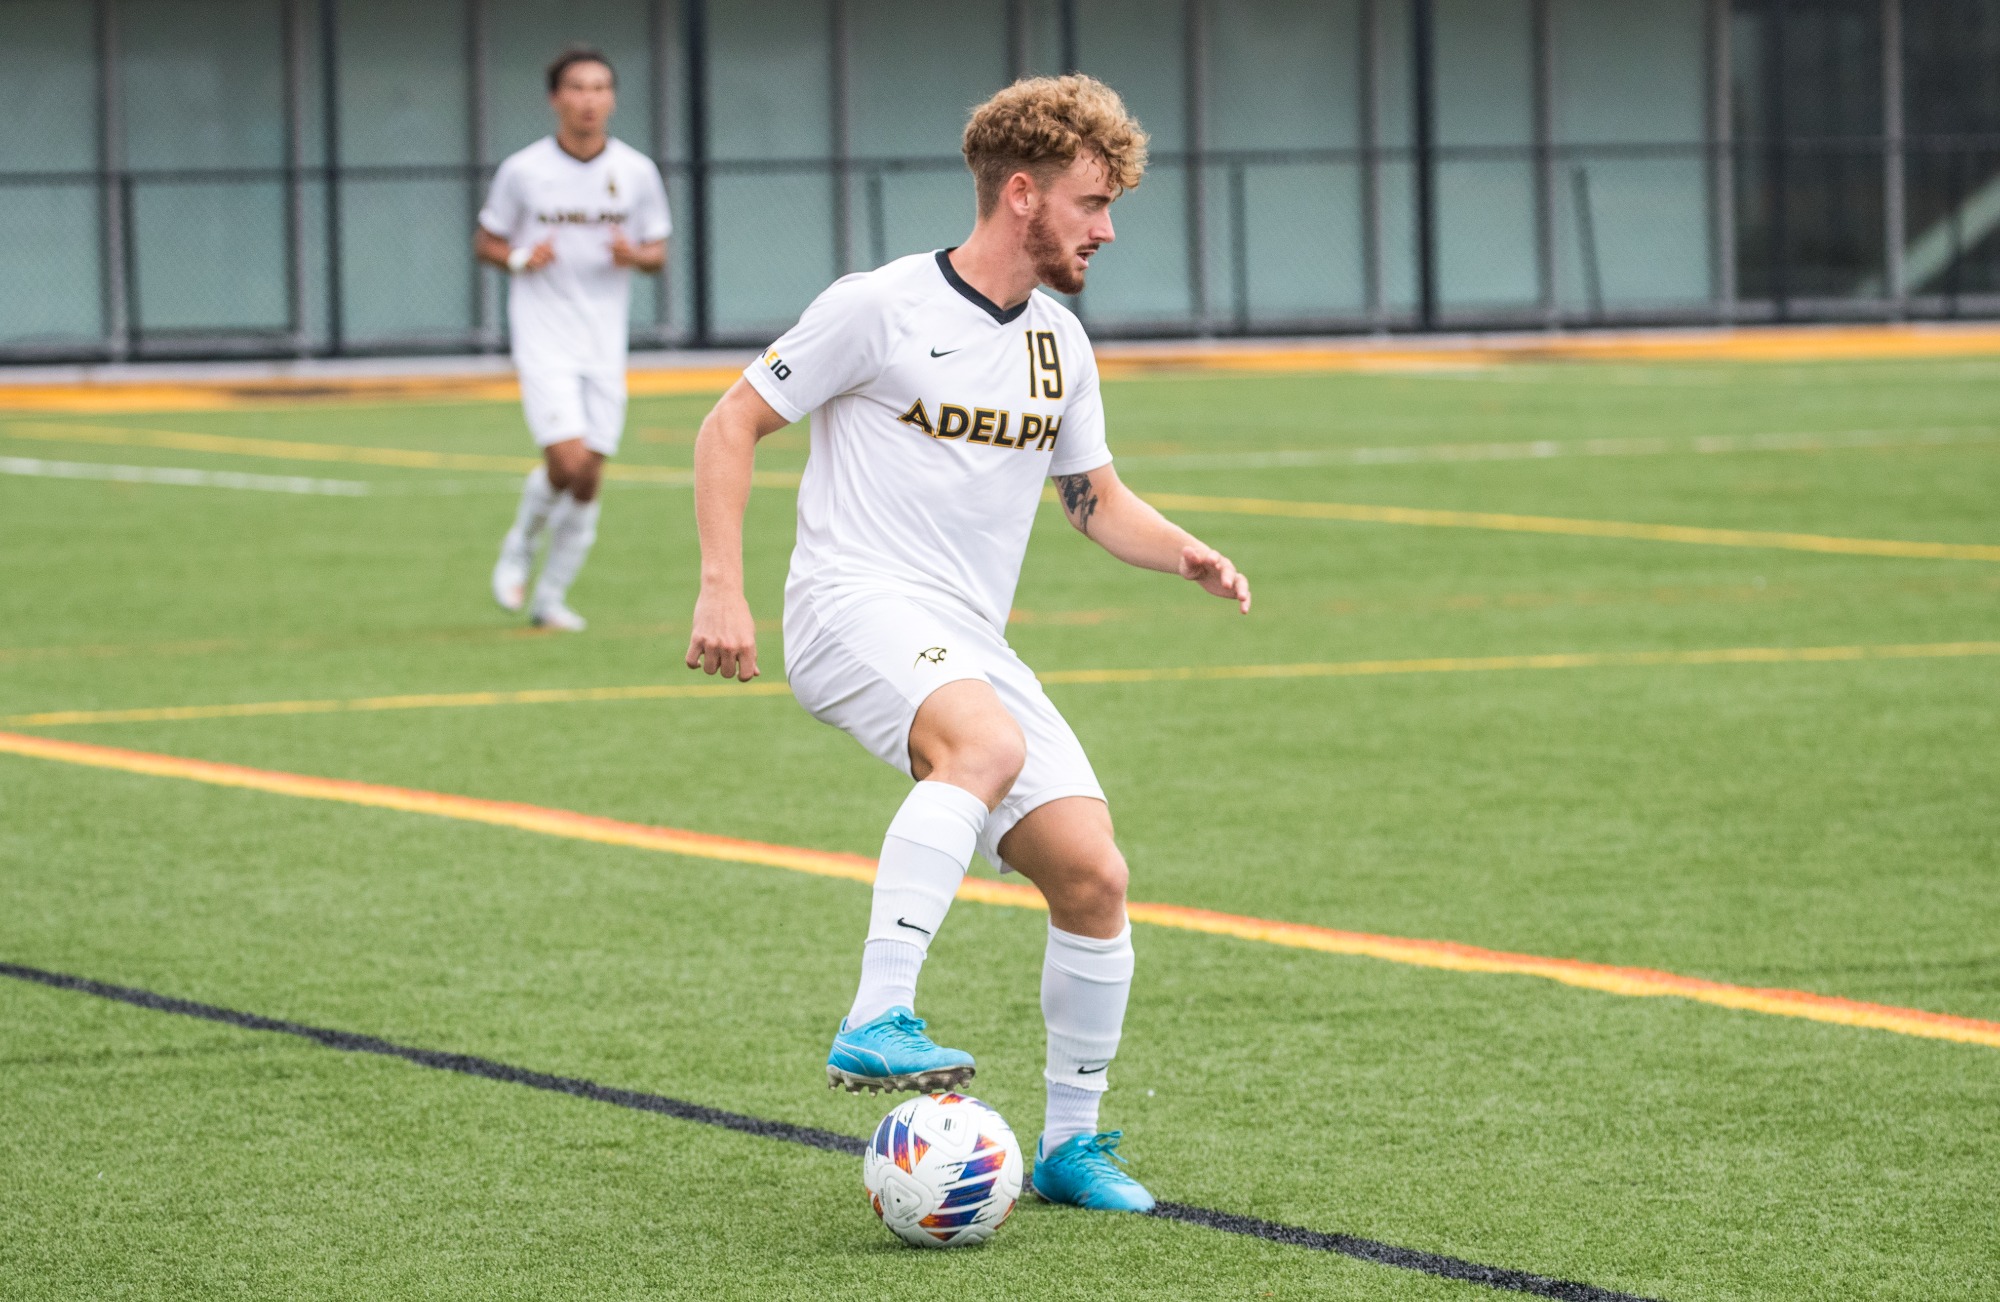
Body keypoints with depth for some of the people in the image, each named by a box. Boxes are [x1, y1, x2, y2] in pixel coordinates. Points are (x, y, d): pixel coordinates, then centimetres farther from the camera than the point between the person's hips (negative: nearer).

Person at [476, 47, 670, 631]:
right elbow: (485, 242, 5)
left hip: (605, 343, 3)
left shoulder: (637, 171, 2)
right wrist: (521, 258, -16)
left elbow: (658, 253, 10)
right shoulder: (523, 170, -5)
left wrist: (634, 255, -14)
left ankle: (551, 598, 17)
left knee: (588, 480, 2)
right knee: (566, 461, -18)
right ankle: (519, 546, 12)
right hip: (543, 338, -3)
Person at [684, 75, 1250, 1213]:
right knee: (987, 744, -37)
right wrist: (723, 590, -11)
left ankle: (1072, 1141, 12)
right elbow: (731, 425, -2)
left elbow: (1099, 501, 25)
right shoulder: (880, 307, -6)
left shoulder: (1058, 341, 14)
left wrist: (1187, 554, 4)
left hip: (973, 644, 7)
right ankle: (877, 1023, -40)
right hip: (856, 605, -7)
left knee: (1094, 874, -4)